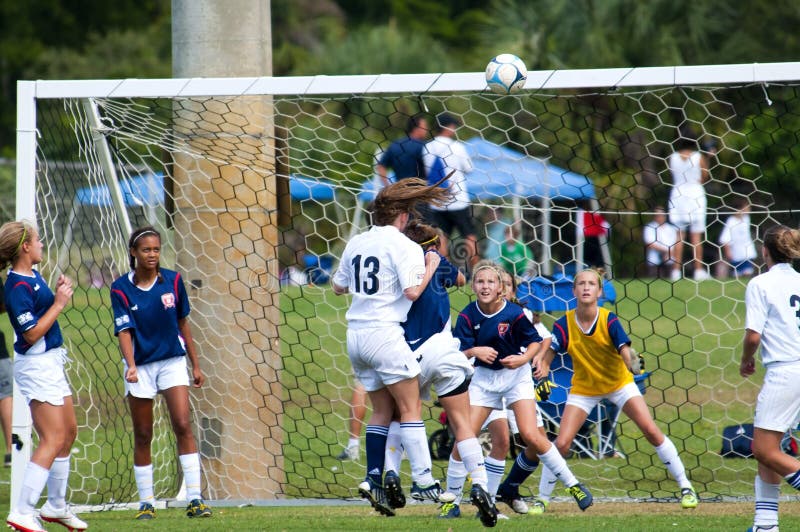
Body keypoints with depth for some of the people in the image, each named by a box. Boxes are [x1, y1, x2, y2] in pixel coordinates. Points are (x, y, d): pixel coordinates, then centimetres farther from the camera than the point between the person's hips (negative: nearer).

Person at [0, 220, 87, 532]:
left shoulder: (32, 276, 8)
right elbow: (32, 333, -22)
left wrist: (59, 293, 3)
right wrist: (59, 303, -17)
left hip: (51, 363, 10)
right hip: (36, 365, -10)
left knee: (69, 432, 18)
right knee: (53, 439, -13)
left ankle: (56, 506, 28)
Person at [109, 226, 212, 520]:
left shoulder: (173, 280, 0)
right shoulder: (121, 288, -7)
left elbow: (183, 323, 9)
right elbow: (124, 330, -15)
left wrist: (195, 364, 11)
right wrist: (131, 365, -31)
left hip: (173, 361, 1)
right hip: (140, 366, -1)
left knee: (183, 426, -11)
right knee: (142, 436, 4)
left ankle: (195, 499, -13)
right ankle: (146, 502, 13)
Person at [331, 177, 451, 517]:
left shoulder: (355, 244, 11)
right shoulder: (403, 245, -8)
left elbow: (338, 288, 20)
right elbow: (412, 291, -17)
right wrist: (431, 267, -2)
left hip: (356, 336, 7)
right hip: (384, 334, -7)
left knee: (382, 410, 13)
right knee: (410, 409, -3)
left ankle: (373, 479, 3)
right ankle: (422, 482, -9)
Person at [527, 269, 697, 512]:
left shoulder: (609, 321, -21)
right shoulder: (564, 324, -16)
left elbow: (625, 350, -30)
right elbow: (549, 352, -19)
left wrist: (632, 362, -54)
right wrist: (542, 367, -42)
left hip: (619, 382, -1)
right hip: (583, 388, 1)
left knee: (652, 431, -11)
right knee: (561, 444, -10)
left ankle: (685, 486, 1)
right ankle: (542, 498, 8)